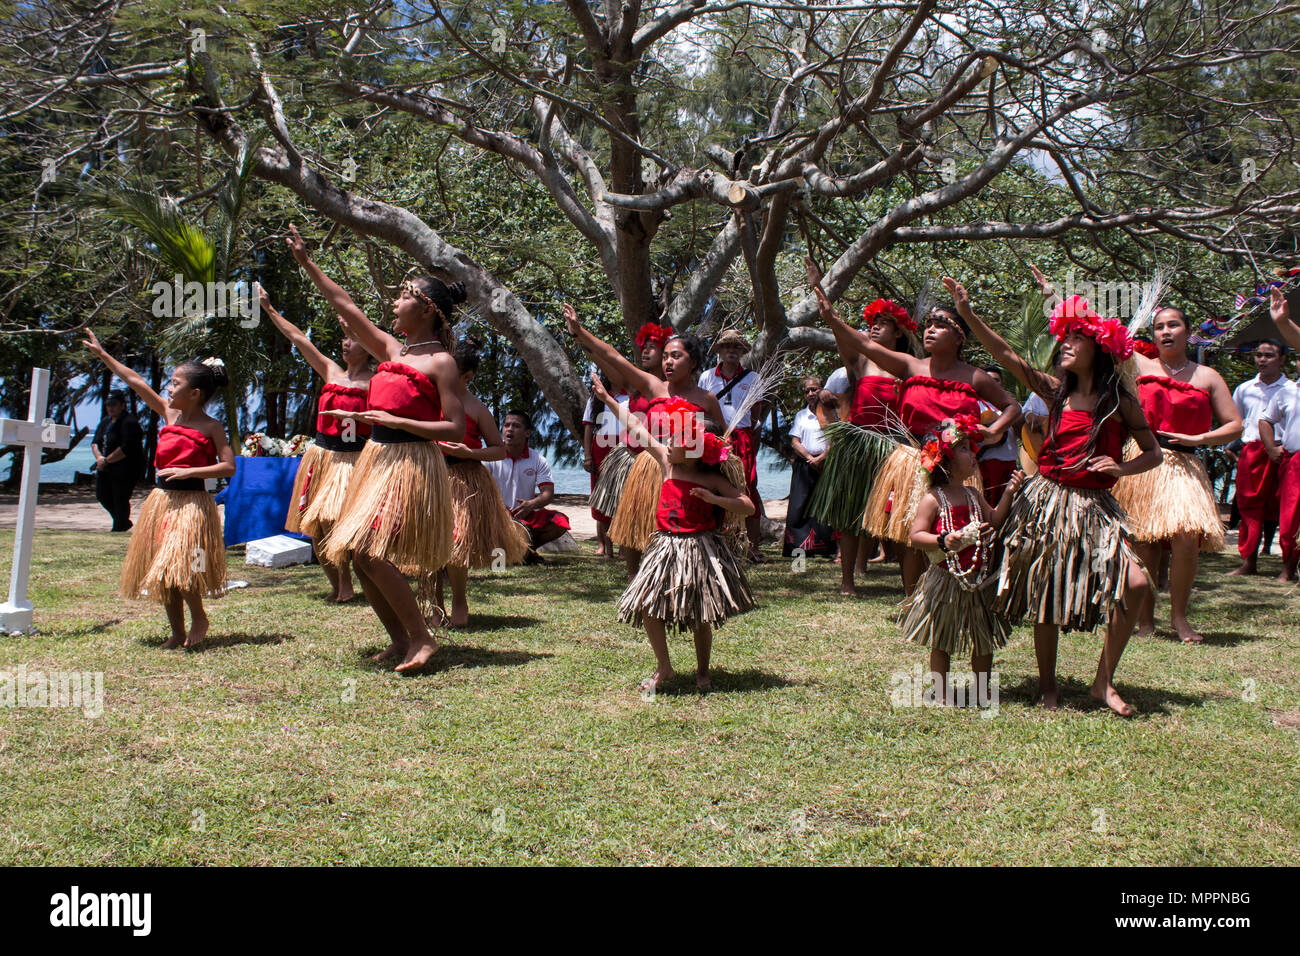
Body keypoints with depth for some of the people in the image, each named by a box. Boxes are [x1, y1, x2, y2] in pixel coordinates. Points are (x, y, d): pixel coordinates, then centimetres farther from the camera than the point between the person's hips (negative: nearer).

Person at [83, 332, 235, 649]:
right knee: (163, 574, 8)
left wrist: (187, 471, -18)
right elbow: (135, 381, 13)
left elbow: (229, 466, -12)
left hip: (191, 502, -7)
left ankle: (199, 617, 5)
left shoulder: (211, 427, -7)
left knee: (178, 567, -19)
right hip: (161, 500, 7)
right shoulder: (169, 413, 9)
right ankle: (178, 633, 19)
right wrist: (102, 355, 18)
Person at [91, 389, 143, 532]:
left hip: (125, 470, -9)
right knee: (102, 496, 13)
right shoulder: (106, 421, 14)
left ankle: (119, 527, 10)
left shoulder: (129, 423, -14)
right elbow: (95, 442, 13)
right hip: (105, 468, 9)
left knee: (120, 500, -7)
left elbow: (126, 449, -23)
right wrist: (99, 457, -7)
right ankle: (124, 522, 29)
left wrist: (106, 461, -19)